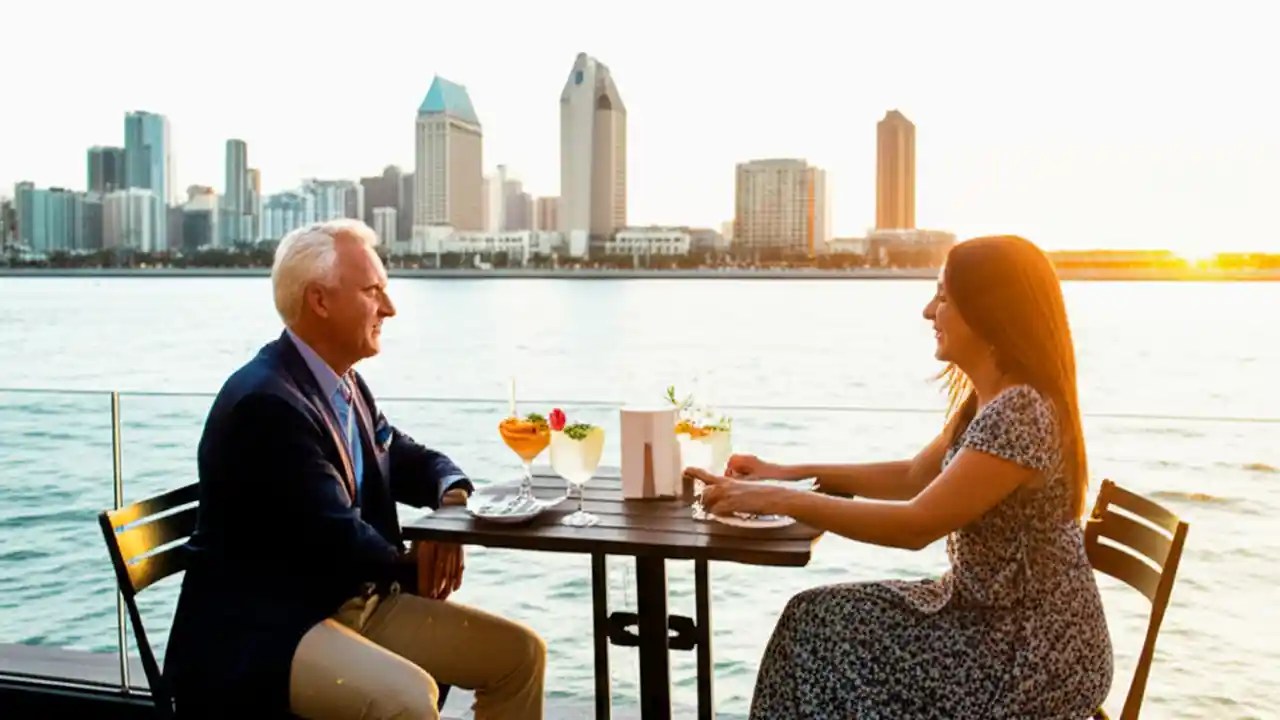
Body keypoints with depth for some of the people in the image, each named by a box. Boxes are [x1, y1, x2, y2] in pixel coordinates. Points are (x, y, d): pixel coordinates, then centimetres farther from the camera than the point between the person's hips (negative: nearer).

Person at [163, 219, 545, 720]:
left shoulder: (343, 383, 6)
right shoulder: (265, 401, -22)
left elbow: (405, 457, 20)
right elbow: (337, 537, -23)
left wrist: (452, 494, -4)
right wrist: (413, 569, -3)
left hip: (357, 601, 9)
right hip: (264, 629, -9)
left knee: (519, 654, 1)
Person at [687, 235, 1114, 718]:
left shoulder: (1019, 413, -25)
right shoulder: (985, 401, 5)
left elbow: (917, 525, -28)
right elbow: (914, 477, 14)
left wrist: (778, 500, -24)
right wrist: (789, 473, 8)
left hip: (1039, 655, -8)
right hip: (995, 618, 8)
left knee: (821, 631, -6)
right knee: (819, 621, 4)